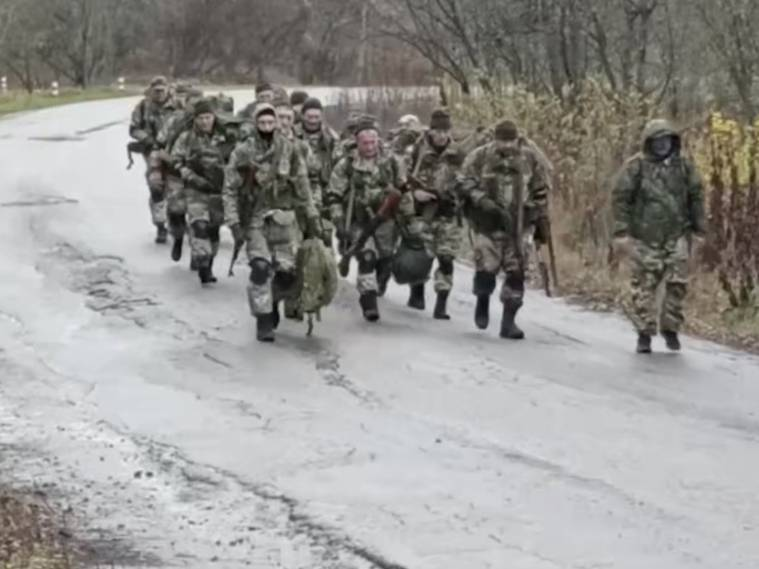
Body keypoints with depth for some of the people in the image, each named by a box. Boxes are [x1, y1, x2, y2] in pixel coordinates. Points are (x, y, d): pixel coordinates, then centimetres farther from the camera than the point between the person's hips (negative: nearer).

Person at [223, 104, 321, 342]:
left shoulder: (289, 150, 1)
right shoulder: (243, 152, -6)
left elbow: (302, 187, 8)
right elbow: (231, 190, -4)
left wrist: (311, 218, 10)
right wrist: (234, 222, -11)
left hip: (284, 218, 2)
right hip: (256, 218, -2)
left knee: (287, 272, 0)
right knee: (261, 269, -13)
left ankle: (272, 301, 30)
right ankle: (264, 320, -3)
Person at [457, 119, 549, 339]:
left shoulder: (529, 158, 2)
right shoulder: (480, 157, -5)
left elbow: (540, 189, 13)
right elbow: (464, 182, -5)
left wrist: (539, 216, 12)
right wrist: (483, 201, -19)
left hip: (517, 225, 2)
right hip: (488, 223, -2)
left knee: (516, 272, -1)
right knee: (487, 268, -12)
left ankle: (509, 321, 10)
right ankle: (483, 301, 21)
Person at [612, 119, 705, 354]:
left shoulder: (684, 166, 4)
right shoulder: (636, 166, -6)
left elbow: (696, 198, 11)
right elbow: (621, 199, -6)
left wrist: (698, 231, 9)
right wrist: (621, 233, -11)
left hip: (677, 236, 3)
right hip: (644, 237, -2)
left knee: (677, 283, -1)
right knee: (644, 285, -1)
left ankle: (670, 328, 15)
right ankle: (644, 334, 7)